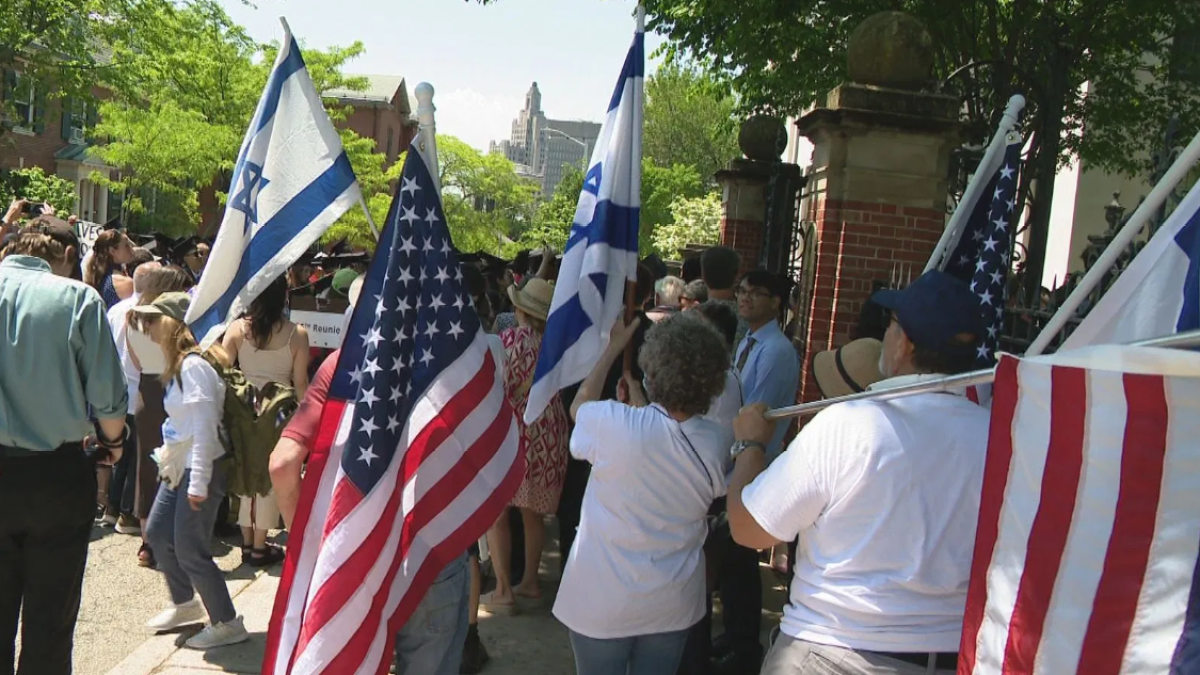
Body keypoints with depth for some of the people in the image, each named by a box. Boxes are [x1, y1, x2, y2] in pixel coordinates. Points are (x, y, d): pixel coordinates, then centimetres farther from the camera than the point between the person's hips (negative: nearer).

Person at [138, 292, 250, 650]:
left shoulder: (193, 366, -20)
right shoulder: (178, 365, 10)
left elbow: (204, 428, -23)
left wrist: (198, 483, -23)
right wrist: (169, 458, 17)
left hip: (200, 470, -10)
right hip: (179, 467, 10)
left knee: (189, 550, -2)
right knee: (157, 532, 20)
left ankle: (227, 624, 11)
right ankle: (185, 604, 38)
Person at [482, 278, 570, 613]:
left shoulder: (509, 339, -14)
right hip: (548, 434, 6)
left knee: (496, 513, 4)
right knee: (533, 512, 17)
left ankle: (503, 591, 5)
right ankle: (530, 580, 27)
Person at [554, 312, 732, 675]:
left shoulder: (616, 425, -26)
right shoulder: (718, 443, -14)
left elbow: (579, 404, -2)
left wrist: (615, 346, 7)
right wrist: (641, 405, 12)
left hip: (603, 602, -3)